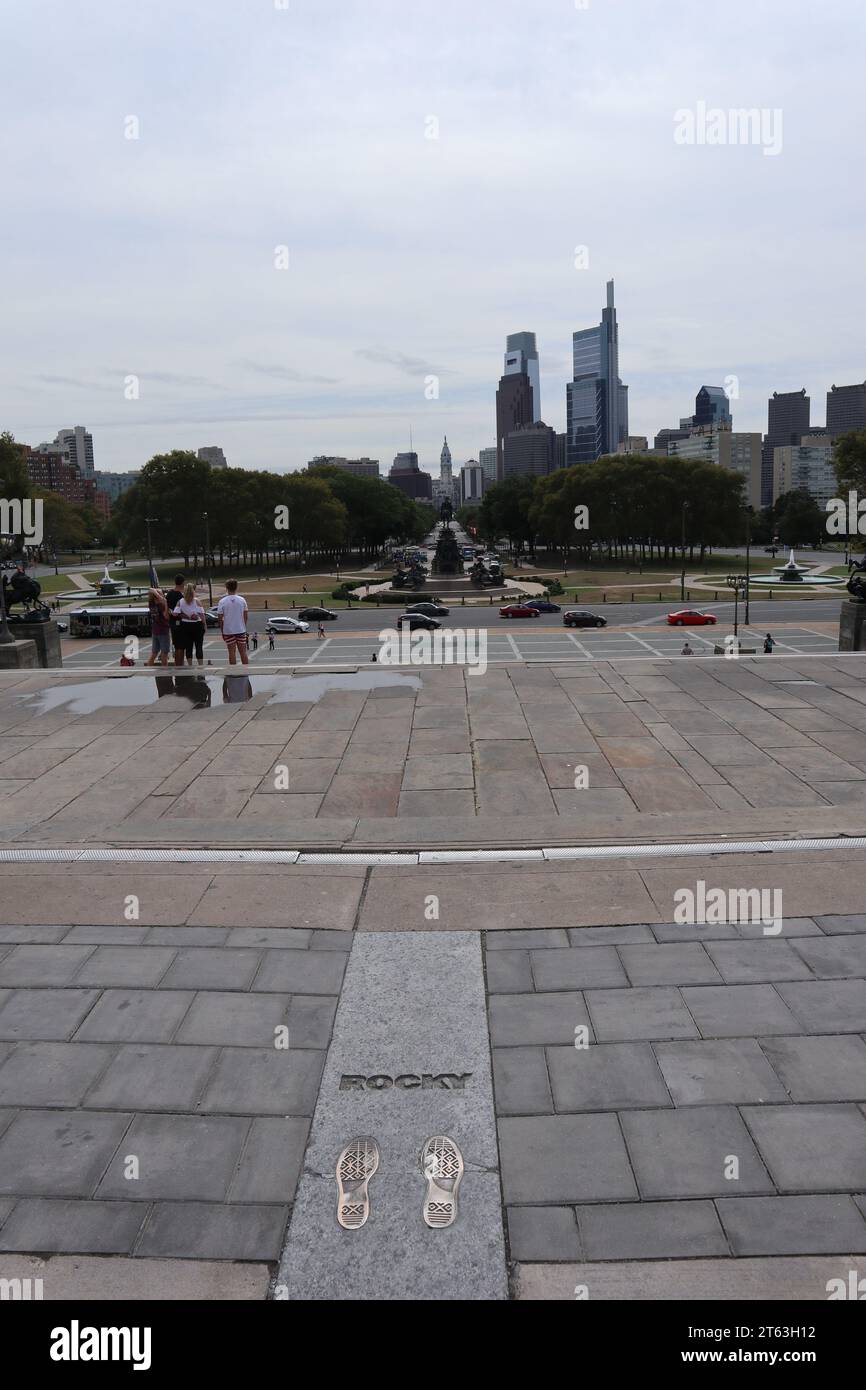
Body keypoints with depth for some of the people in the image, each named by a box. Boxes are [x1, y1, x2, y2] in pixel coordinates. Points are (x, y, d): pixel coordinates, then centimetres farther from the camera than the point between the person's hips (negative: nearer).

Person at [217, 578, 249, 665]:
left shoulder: (222, 601, -6)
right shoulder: (242, 600, -2)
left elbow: (220, 618, -5)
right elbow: (246, 616, 3)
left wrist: (222, 631, 4)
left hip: (228, 631, -1)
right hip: (241, 630, 1)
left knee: (232, 652, 4)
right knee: (243, 652, 8)